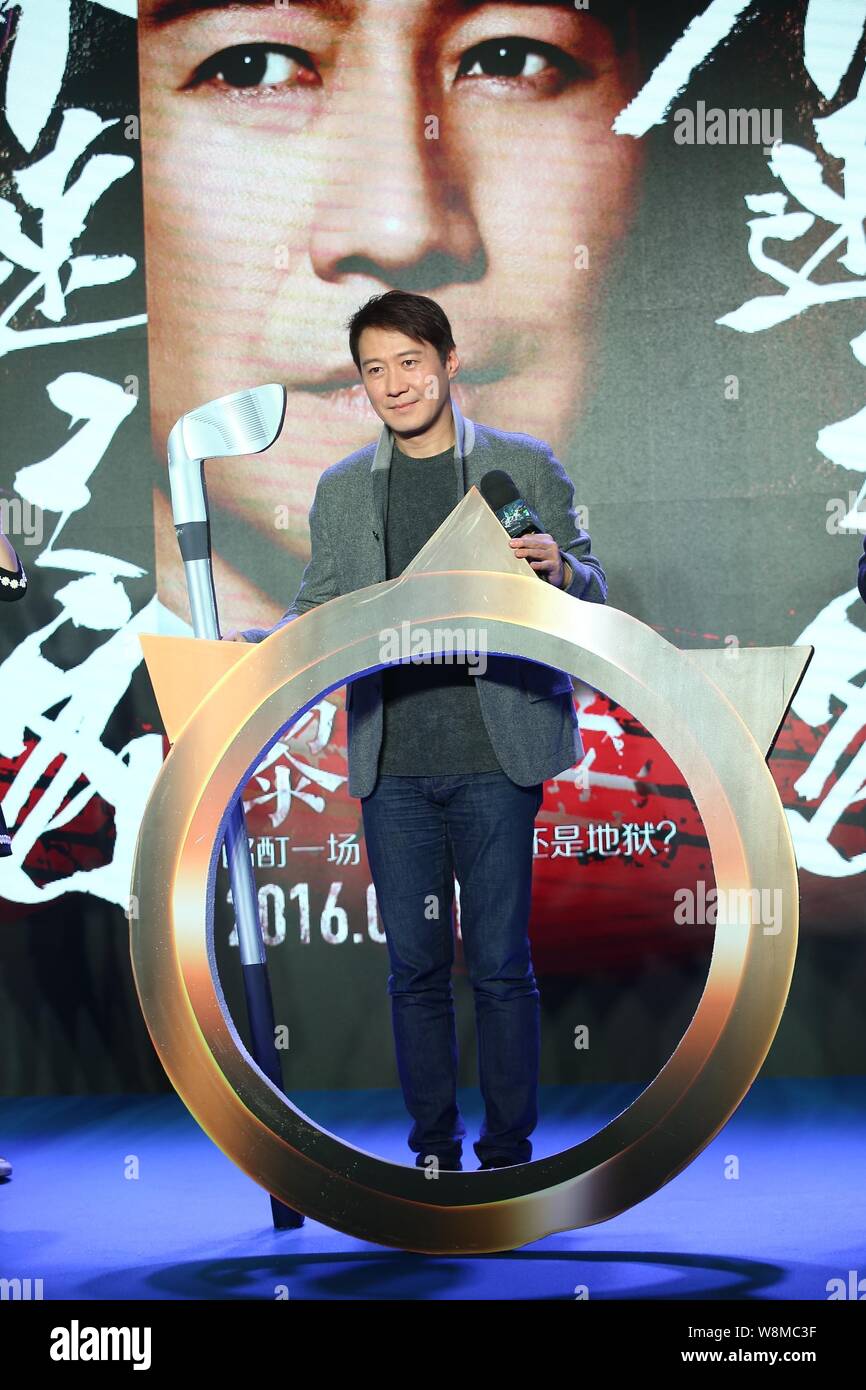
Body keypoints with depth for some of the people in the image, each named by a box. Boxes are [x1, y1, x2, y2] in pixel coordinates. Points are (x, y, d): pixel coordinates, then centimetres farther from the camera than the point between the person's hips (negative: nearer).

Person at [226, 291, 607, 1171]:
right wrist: (261, 642, -7)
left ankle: (509, 1151, 13)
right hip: (391, 766, 3)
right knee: (415, 966, 8)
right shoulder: (341, 489, 13)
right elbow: (321, 610, 13)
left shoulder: (527, 466, 6)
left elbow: (591, 596, 6)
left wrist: (559, 571, -16)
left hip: (495, 758, -2)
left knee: (499, 964, 0)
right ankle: (433, 1151, 20)